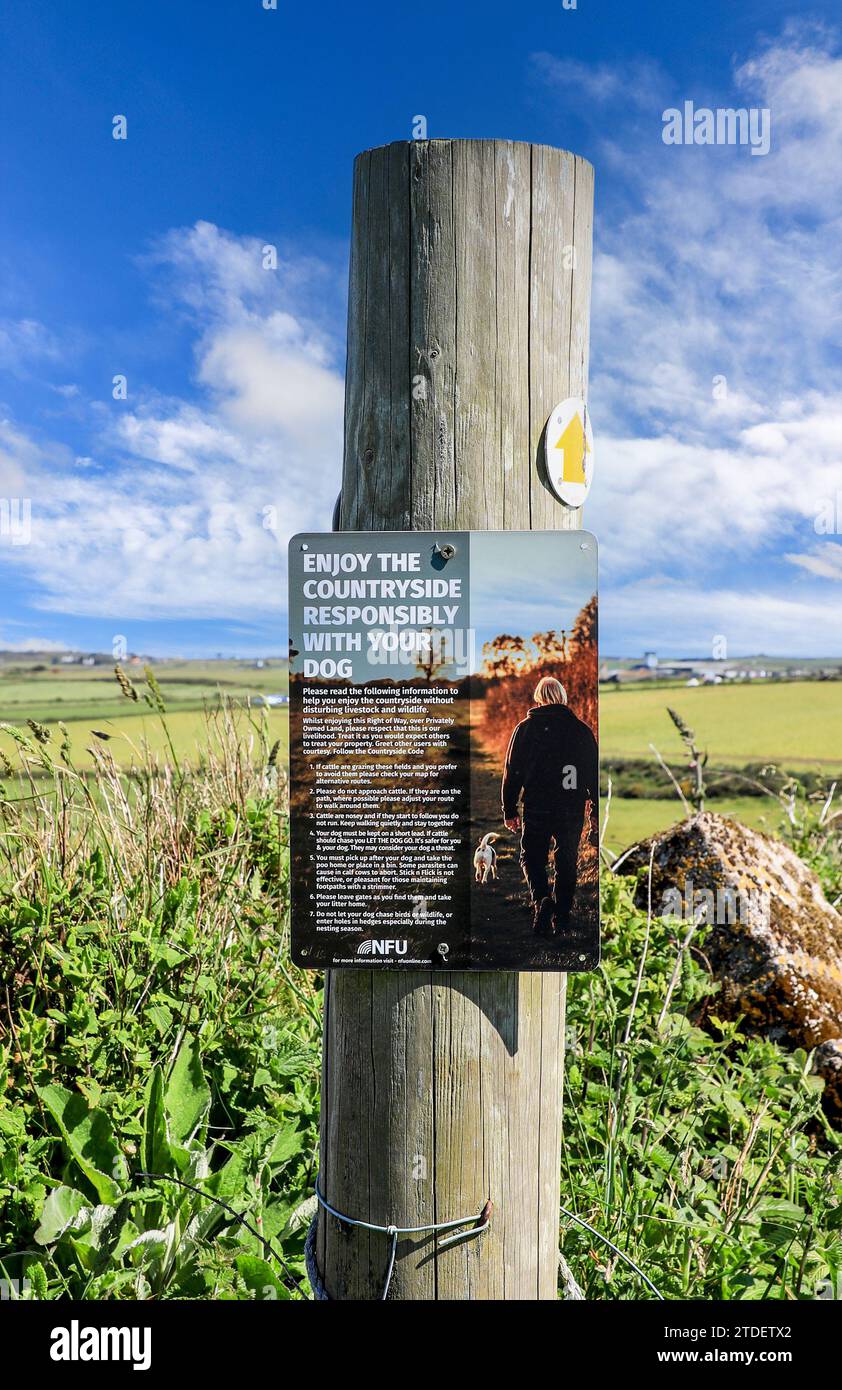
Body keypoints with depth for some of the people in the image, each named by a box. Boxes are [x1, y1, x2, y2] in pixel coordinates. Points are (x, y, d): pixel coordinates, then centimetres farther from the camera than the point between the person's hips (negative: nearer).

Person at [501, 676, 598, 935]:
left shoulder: (526, 727, -1)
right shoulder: (581, 729, 3)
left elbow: (512, 771, -2)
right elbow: (594, 773, 5)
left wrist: (509, 810, 5)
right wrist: (597, 812, 11)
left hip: (537, 808, -2)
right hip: (572, 809, 2)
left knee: (532, 857, 12)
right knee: (566, 862, 14)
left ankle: (541, 899, -13)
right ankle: (561, 917, 18)